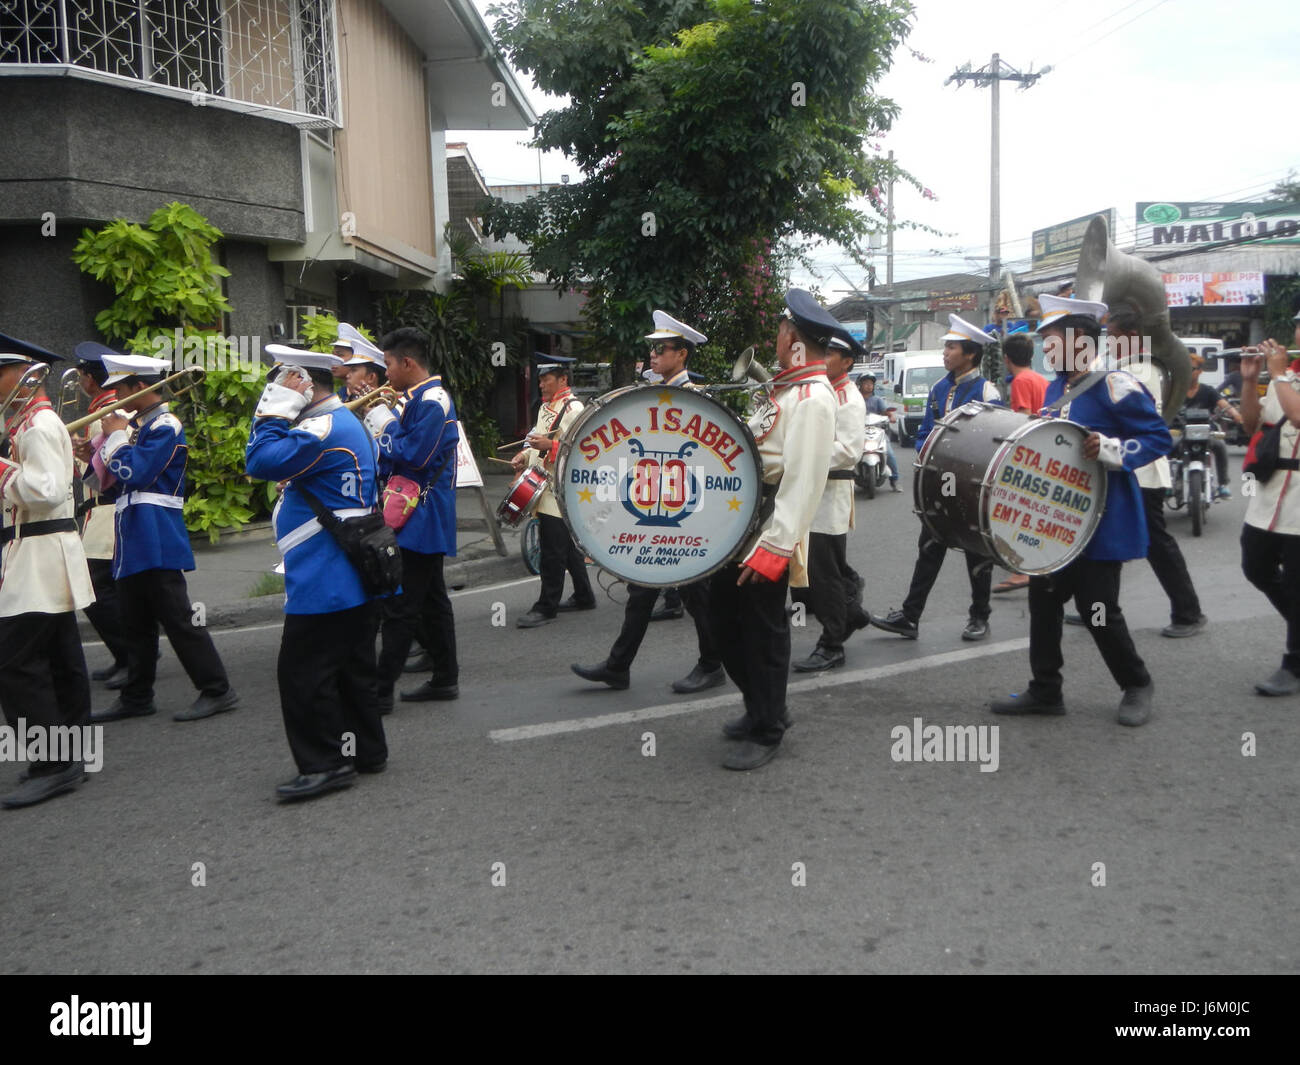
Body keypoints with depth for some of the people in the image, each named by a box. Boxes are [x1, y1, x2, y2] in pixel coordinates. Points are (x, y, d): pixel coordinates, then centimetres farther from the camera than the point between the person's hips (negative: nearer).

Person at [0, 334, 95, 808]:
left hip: (39, 558, -11)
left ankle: (52, 764, -7)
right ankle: (70, 756, 20)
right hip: (43, 560, 11)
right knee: (60, 659, 13)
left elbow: (46, 490, -25)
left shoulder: (39, 425, -14)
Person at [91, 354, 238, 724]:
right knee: (136, 624, 14)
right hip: (132, 541, 9)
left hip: (157, 542, -9)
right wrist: (106, 442, 3)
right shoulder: (136, 424, 16)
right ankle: (136, 696, 23)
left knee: (178, 619, -7)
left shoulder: (165, 426, -11)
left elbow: (136, 473, -20)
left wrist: (116, 436, -7)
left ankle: (217, 690, -2)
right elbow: (113, 478, 18)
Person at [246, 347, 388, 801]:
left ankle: (326, 764, 2)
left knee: (303, 674, -4)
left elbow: (261, 461, -24)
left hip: (324, 586, -11)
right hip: (357, 578, 11)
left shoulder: (323, 430, -18)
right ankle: (365, 751, 26)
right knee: (352, 668, 17)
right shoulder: (347, 424, 16)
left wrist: (273, 412, -14)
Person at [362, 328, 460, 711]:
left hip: (420, 519, -10)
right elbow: (398, 454, 19)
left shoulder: (431, 402, -15)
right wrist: (384, 427, 3)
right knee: (432, 600, 15)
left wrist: (384, 425, -11)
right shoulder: (417, 399, 16)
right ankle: (445, 679, 23)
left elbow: (415, 455, -24)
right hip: (421, 519, 10)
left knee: (400, 606, -7)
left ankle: (381, 691, -3)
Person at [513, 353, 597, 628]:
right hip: (545, 491, 9)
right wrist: (526, 455, 11)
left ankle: (546, 607, 0)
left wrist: (550, 446, -26)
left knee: (553, 553, -5)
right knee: (569, 548, 17)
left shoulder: (573, 409, -12)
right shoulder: (545, 407, 17)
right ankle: (584, 597, 27)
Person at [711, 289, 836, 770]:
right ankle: (760, 707, 34)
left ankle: (767, 731, 17)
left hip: (769, 533, -10)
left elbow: (804, 480, -24)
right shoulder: (787, 386, 13)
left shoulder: (814, 398, -18)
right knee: (724, 619, 17)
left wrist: (775, 546, -28)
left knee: (763, 632, 2)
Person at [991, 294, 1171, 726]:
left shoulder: (1115, 386, -15)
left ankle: (1137, 685, 21)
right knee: (1044, 598, 8)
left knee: (1098, 609, -1)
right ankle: (1045, 690, 19)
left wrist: (1114, 451, -28)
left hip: (1100, 520, -8)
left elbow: (1160, 438, -14)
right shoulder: (1057, 386, 10)